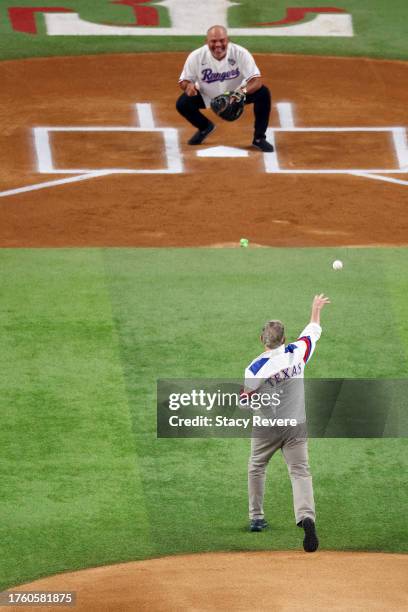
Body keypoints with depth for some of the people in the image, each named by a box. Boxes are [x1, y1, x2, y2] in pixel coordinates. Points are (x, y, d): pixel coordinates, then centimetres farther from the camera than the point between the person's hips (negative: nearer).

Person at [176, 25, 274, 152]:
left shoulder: (240, 53, -28)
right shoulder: (196, 57, -24)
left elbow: (257, 80, -31)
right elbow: (183, 81, -12)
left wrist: (243, 91, -53)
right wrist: (188, 85, -39)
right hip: (208, 97, 1)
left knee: (263, 93, -26)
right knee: (182, 104, -20)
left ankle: (259, 138, -6)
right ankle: (205, 127, 16)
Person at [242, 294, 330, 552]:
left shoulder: (256, 368, -17)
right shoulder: (297, 352, -7)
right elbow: (313, 332, 13)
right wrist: (316, 309, 29)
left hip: (266, 428, -2)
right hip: (296, 426, 2)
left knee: (256, 468, 20)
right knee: (300, 471, -4)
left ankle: (257, 518, 26)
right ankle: (306, 517, -27)